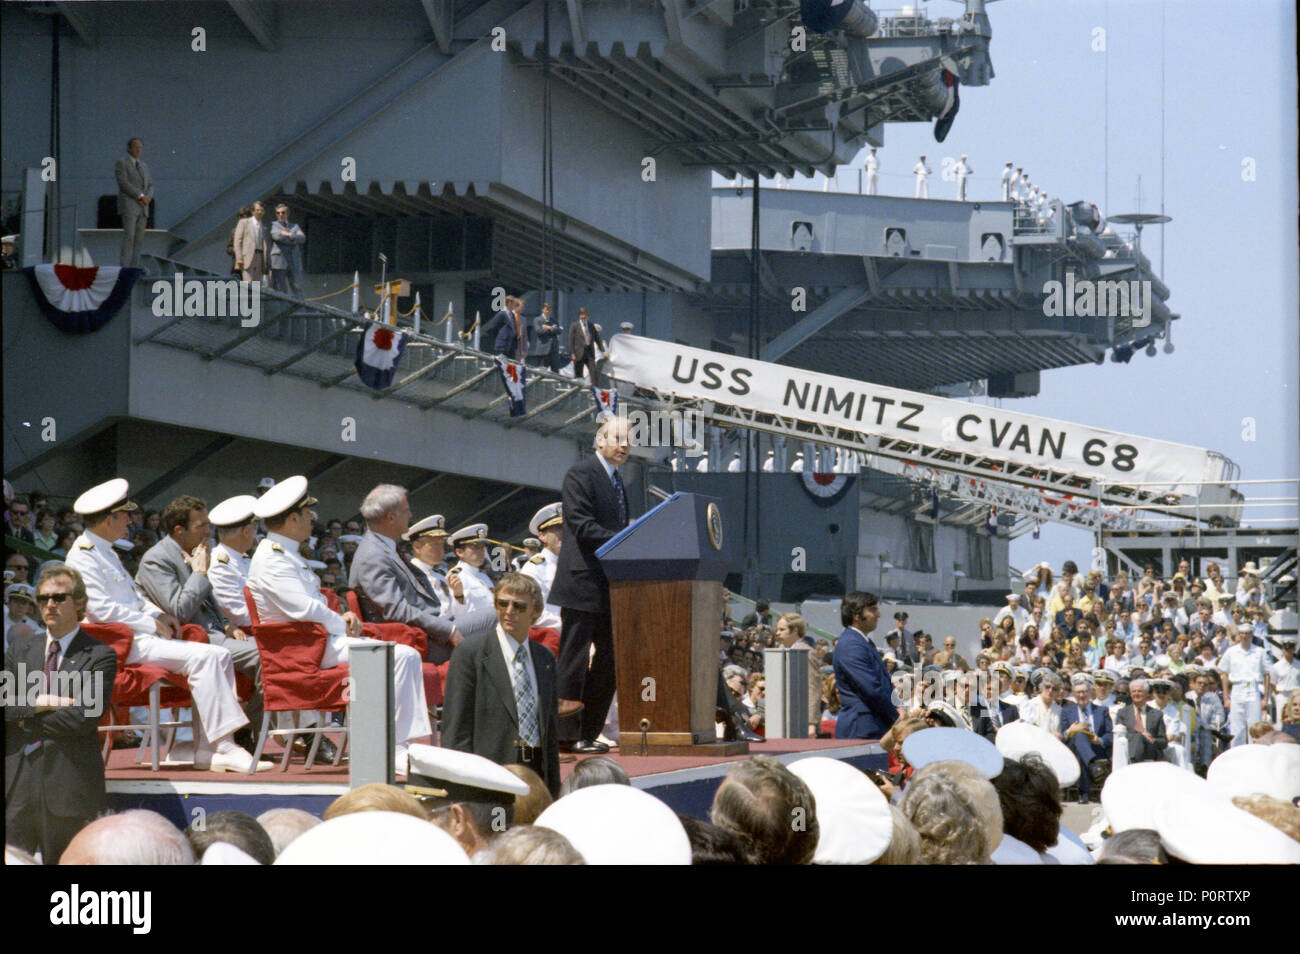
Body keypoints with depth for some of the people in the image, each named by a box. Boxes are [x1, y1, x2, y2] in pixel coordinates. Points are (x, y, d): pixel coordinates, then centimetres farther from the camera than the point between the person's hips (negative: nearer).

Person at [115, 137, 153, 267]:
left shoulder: (143, 166, 20)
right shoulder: (121, 163, -2)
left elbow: (150, 186, 16)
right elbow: (124, 183, -14)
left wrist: (148, 197, -6)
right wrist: (141, 196, -18)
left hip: (142, 207, 7)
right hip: (128, 206, -7)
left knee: (139, 239, 1)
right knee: (128, 236, -16)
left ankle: (134, 267, 0)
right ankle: (124, 267, -20)